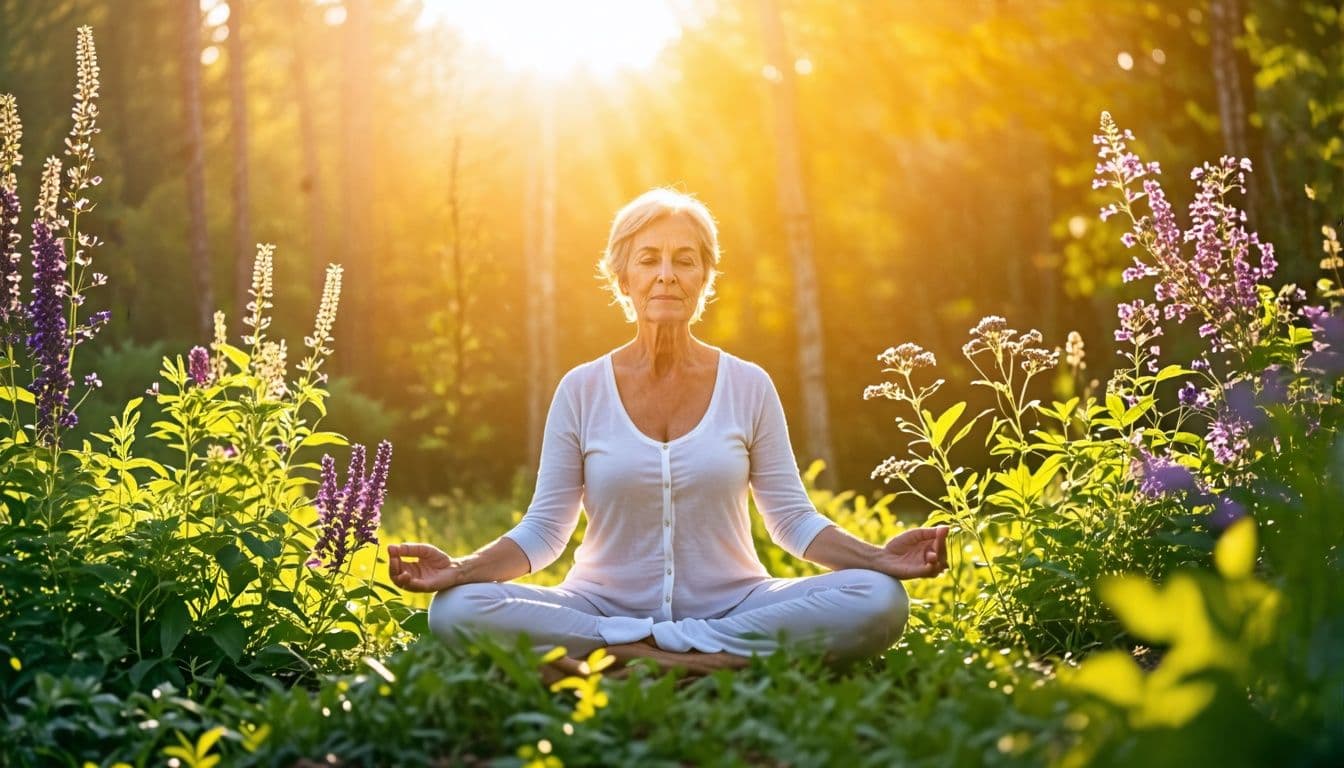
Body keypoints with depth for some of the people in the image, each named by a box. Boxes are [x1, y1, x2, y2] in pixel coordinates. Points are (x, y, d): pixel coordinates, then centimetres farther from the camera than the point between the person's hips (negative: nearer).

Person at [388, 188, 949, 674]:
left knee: (878, 600, -26)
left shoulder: (749, 387, 4)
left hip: (731, 606, 1)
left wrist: (878, 556, -13)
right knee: (457, 610, -28)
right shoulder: (581, 391, 2)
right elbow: (543, 529, 2)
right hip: (603, 605, 0)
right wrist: (459, 569, -15)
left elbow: (792, 518, 4)